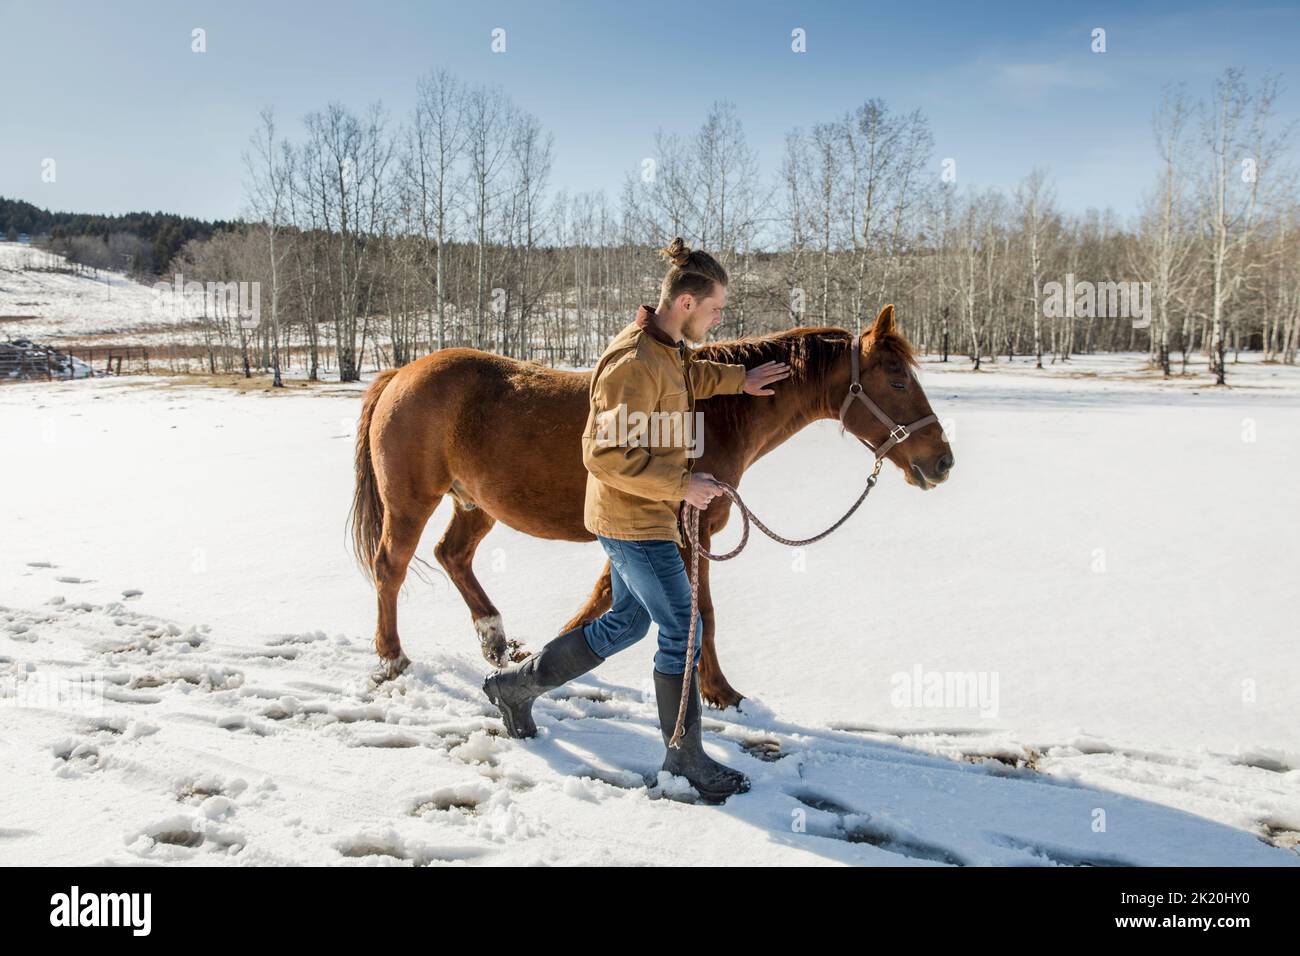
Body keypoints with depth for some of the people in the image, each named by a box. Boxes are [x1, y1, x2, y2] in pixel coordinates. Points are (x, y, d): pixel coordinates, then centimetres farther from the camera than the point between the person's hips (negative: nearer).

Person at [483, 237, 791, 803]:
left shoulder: (665, 349, 7)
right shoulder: (635, 365, -24)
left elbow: (688, 376, 33)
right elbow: (606, 455, -26)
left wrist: (739, 381, 25)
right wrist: (681, 486, -23)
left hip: (640, 518, 10)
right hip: (634, 521, -10)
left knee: (627, 621, 20)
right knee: (682, 631, -2)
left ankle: (519, 683, 32)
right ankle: (684, 756, 14)